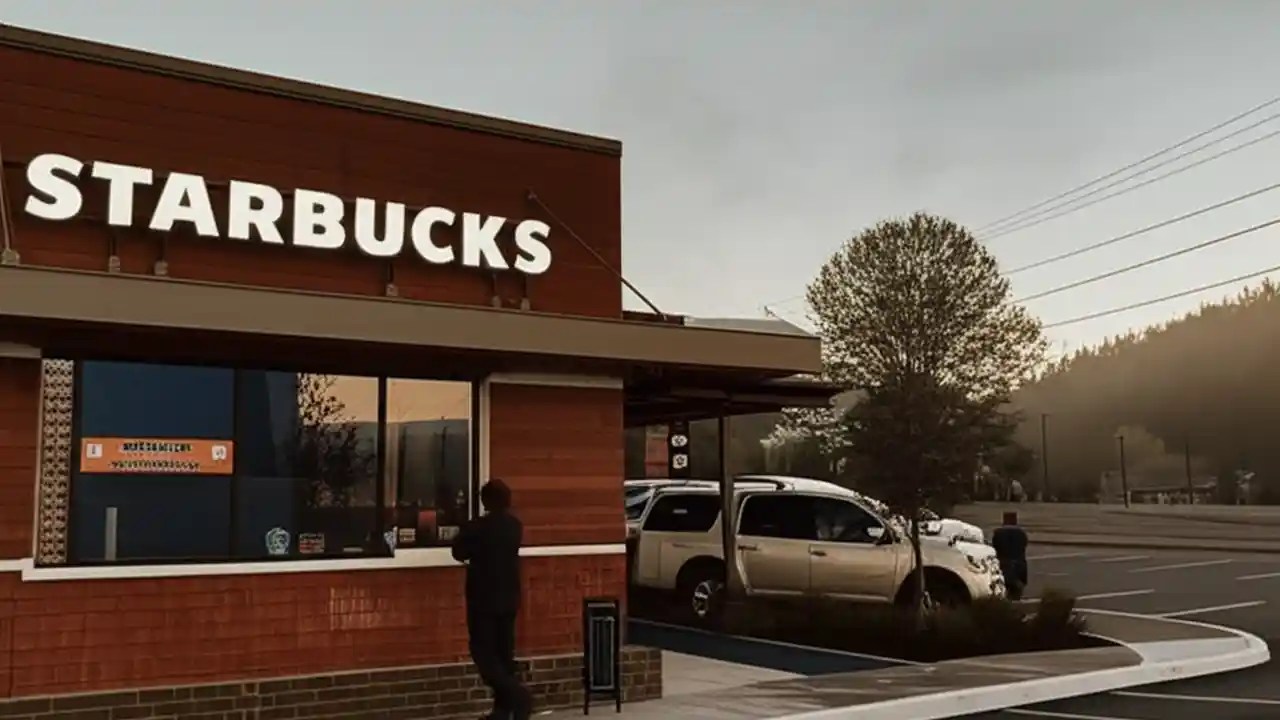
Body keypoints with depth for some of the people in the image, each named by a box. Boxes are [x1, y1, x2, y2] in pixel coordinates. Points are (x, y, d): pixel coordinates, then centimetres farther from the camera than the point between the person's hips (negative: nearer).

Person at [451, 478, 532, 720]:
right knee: (504, 653, 11)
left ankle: (518, 695, -17)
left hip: (483, 600, -6)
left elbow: (458, 552, -2)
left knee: (484, 654, -1)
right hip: (509, 598, 6)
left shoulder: (477, 527, -15)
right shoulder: (515, 526, 4)